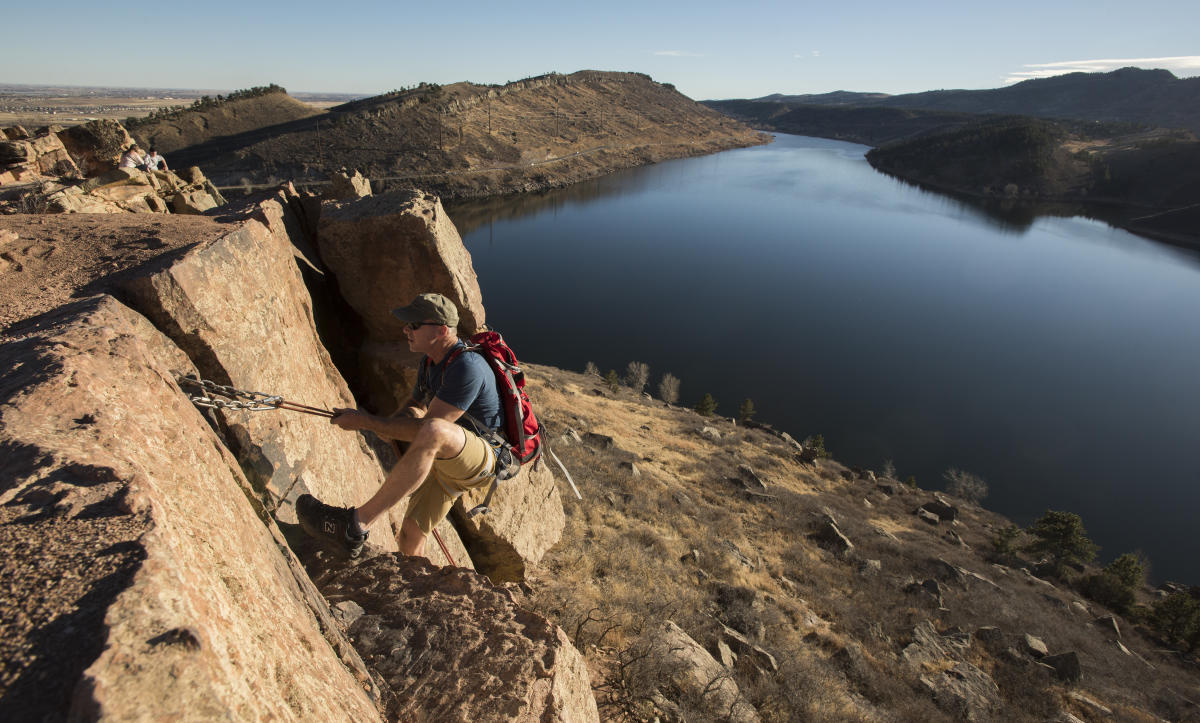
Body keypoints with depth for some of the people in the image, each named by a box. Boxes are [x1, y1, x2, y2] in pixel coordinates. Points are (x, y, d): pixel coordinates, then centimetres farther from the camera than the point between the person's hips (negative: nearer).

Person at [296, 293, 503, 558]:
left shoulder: (466, 367, -24)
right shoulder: (431, 360, 7)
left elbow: (428, 428, -27)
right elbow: (417, 407, 21)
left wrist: (365, 422, -17)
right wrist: (388, 426, -3)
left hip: (482, 462, -9)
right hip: (448, 459, 9)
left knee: (434, 431, -39)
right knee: (411, 535, 5)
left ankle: (355, 524, -32)